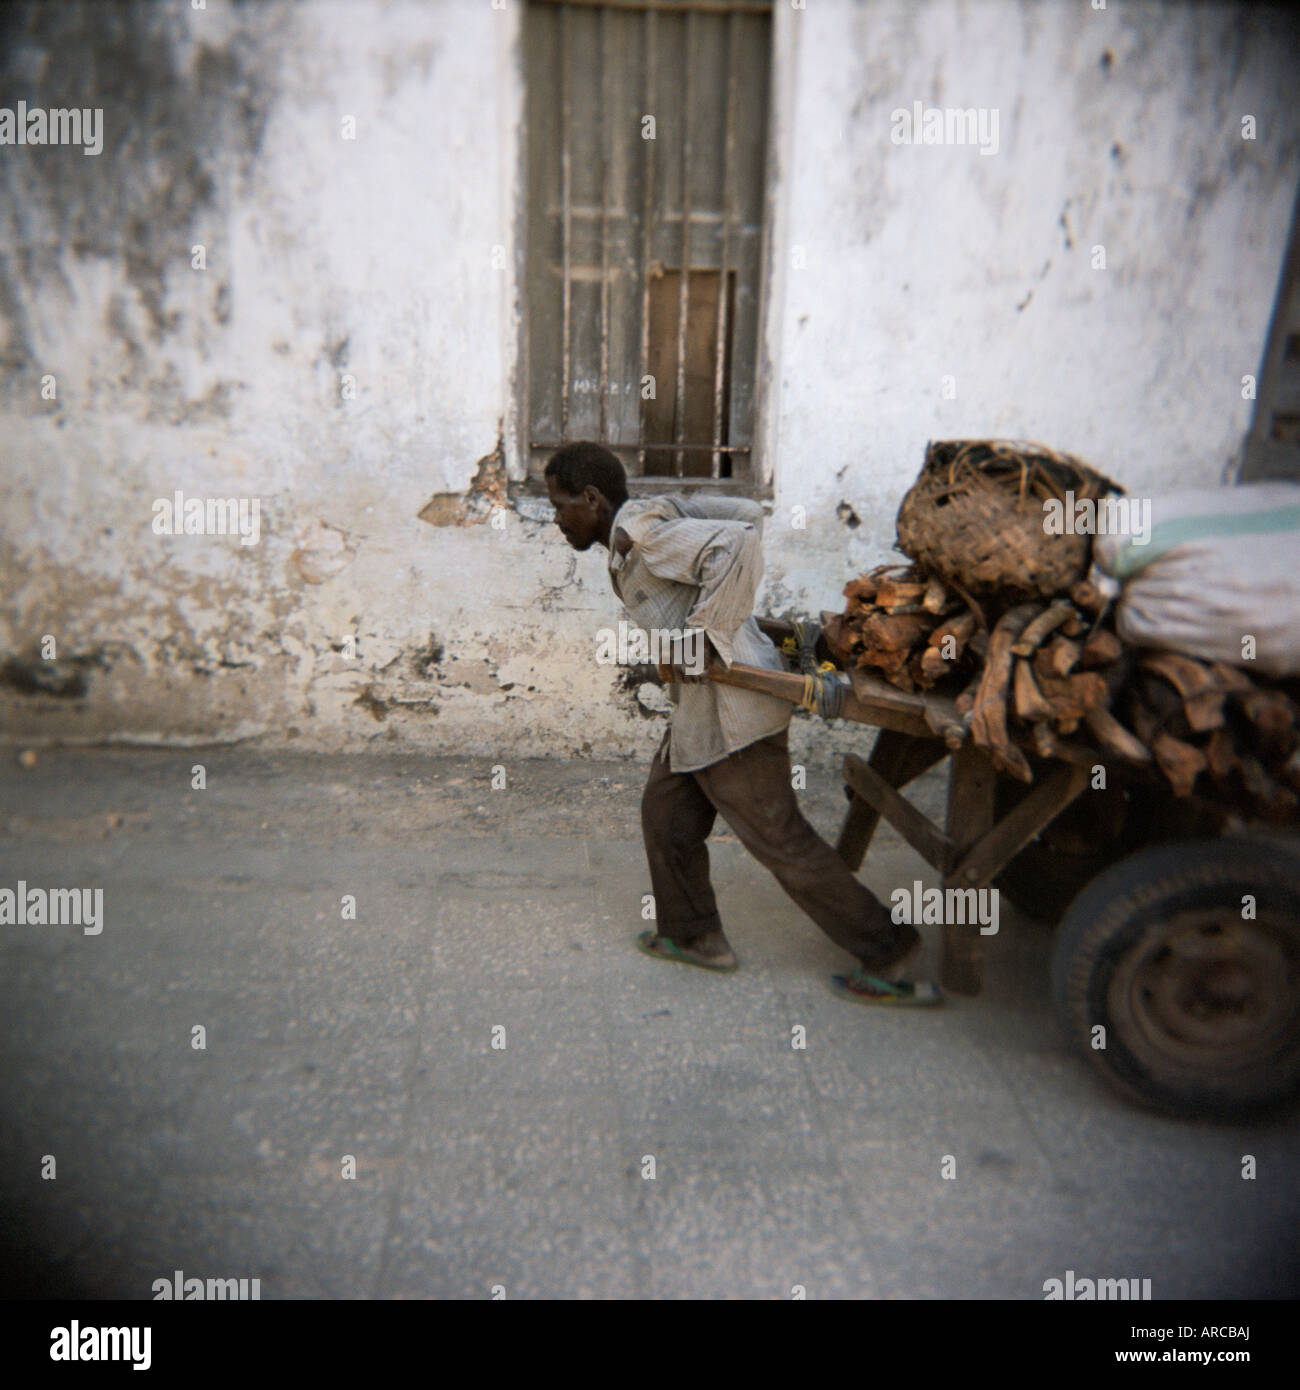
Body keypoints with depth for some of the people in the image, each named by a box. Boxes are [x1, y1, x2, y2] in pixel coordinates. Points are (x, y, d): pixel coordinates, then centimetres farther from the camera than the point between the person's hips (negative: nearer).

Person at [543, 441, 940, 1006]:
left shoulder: (642, 534, -15)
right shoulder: (649, 521, 14)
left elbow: (737, 542, -28)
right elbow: (746, 512, 10)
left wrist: (703, 632, -24)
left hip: (730, 702, -10)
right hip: (702, 700, 10)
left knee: (777, 837, -1)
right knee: (665, 812, 18)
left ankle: (885, 953, 10)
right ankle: (692, 936, 32)